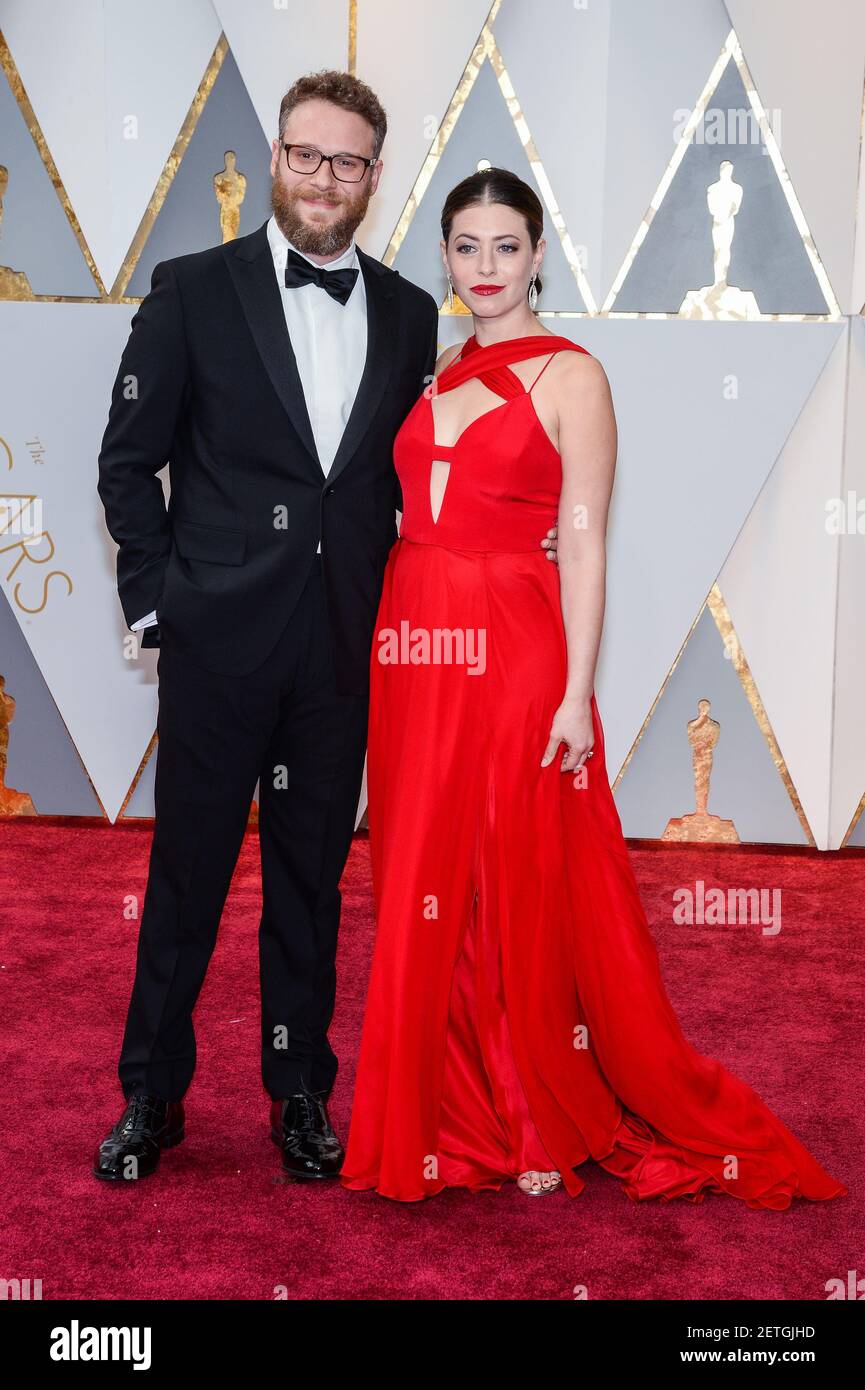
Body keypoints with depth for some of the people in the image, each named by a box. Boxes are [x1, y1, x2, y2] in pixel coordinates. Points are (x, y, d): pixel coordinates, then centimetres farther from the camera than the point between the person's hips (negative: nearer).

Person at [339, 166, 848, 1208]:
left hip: (511, 651, -6)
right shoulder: (440, 371, 14)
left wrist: (576, 691, -14)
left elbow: (582, 541, -8)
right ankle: (450, 1114, 24)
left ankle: (545, 1127, 18)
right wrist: (389, 650, 8)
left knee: (522, 889, 1)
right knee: (423, 887, 9)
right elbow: (417, 515, 15)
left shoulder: (570, 376, -3)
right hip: (415, 649, 6)